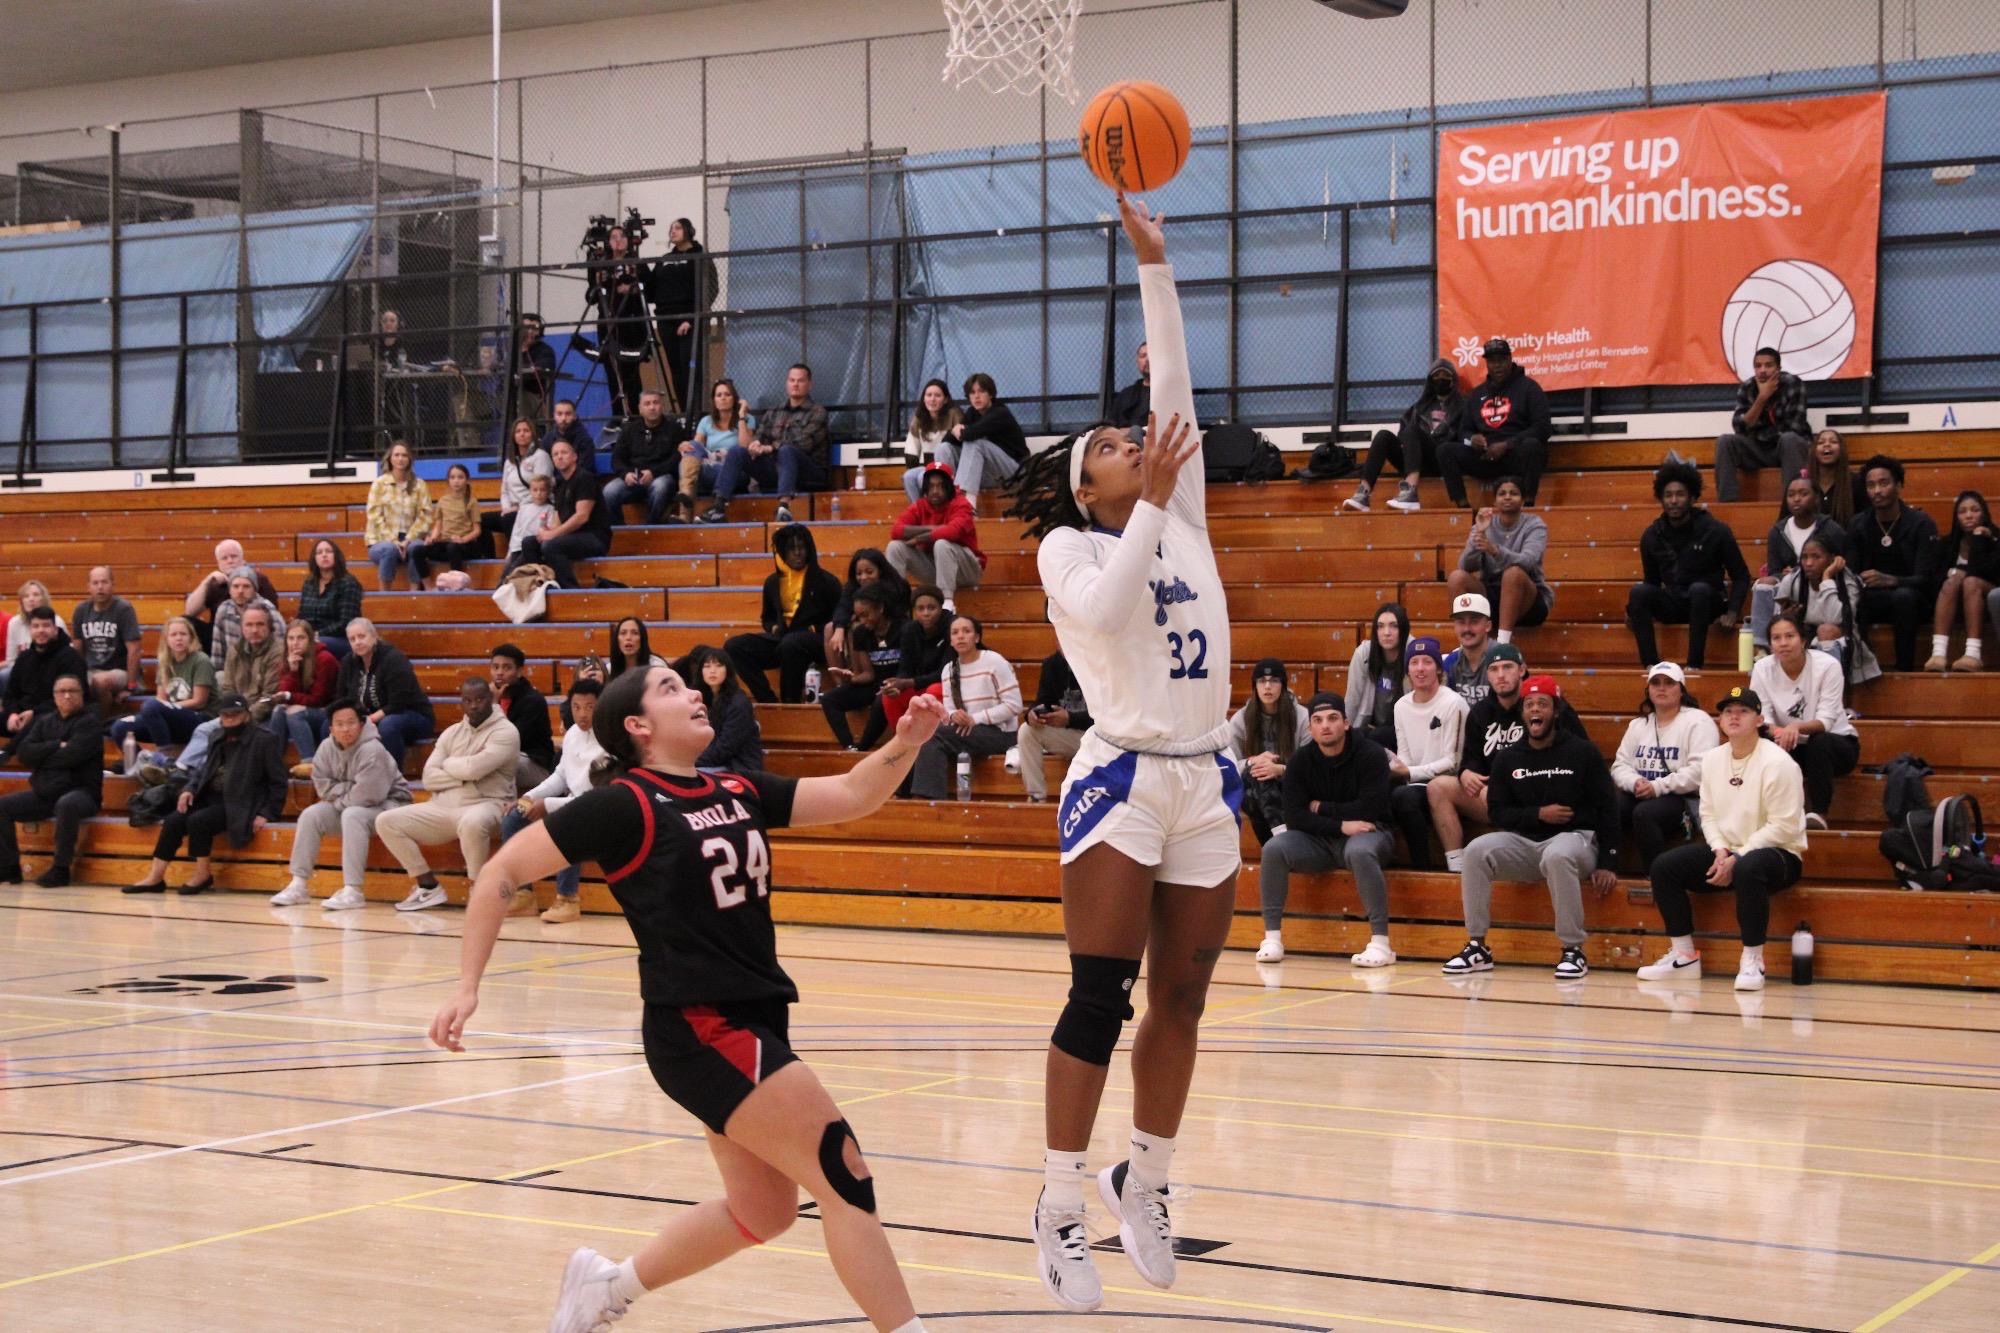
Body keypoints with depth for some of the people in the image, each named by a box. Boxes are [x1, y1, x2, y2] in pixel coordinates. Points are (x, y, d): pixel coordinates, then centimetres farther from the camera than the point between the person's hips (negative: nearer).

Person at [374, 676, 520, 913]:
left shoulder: (505, 732, -4)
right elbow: (429, 778, 3)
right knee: (387, 822, -5)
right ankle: (429, 887, 1)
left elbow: (474, 767, -18)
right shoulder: (451, 733, 15)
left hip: (485, 805, -6)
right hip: (443, 808, 7)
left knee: (471, 822, -42)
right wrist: (464, 776, -11)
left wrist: (448, 764, 2)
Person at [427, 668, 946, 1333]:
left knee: (762, 1212, 19)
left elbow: (852, 795, 8)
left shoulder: (739, 793, 11)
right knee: (846, 1180, -9)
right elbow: (503, 872, -6)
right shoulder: (625, 805, -9)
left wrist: (907, 741, -10)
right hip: (701, 1030, -9)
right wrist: (468, 987, -11)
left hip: (755, 1023, 9)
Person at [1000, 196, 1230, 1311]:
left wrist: (1156, 264, 6)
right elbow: (1102, 610, -21)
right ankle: (1060, 1209, -1)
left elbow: (1177, 388, 9)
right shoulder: (1070, 545, 1)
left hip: (1207, 782, 5)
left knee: (1182, 1001, 8)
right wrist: (1149, 503, -18)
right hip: (1122, 779, -5)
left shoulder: (1181, 518, 14)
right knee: (1100, 1002, -7)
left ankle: (1146, 1184, 21)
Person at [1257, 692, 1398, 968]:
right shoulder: (1301, 760, 0)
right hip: (1319, 841, 4)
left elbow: (1368, 810, -20)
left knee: (1359, 851, -39)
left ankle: (1380, 943, -35)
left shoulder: (1371, 754, -11)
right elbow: (1294, 817, -8)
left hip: (1367, 835, -4)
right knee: (1274, 848, -22)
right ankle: (1272, 938, -16)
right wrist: (1341, 826, -20)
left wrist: (1321, 808, -9)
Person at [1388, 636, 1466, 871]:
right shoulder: (1402, 706, 12)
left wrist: (1409, 772, -18)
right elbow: (1404, 755, 12)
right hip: (1416, 786, 5)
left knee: (1403, 796, -34)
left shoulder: (1452, 704, -8)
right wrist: (1393, 765, -12)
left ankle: (1422, 866, -22)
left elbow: (1452, 762, -10)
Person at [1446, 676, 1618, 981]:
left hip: (1574, 837, -3)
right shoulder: (1508, 758, 9)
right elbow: (1498, 812, 6)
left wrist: (1605, 864, -9)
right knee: (1476, 851, -23)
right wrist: (1539, 814, -12)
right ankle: (1477, 946, -17)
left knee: (1557, 857, -39)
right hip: (1525, 840, 4)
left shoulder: (1582, 752, 1)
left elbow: (1607, 809, -1)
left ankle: (1573, 951, -28)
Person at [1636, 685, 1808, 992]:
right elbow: (1708, 814, 9)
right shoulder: (1712, 759, 6)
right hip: (1726, 852, 7)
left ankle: (1752, 961, -27)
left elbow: (1783, 827, -18)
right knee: (1664, 866, -10)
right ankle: (1684, 956, -2)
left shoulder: (1776, 763, -15)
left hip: (1776, 853, -7)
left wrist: (1738, 858, -21)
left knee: (1748, 869, -41)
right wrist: (1720, 850, -11)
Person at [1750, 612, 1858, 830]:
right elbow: (1762, 718, -11)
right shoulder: (1762, 669, -9)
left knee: (1820, 742, -37)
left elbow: (1825, 721, -22)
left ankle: (1819, 814, -28)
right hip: (1790, 748, 2)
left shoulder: (1827, 665, -18)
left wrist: (1797, 727, -44)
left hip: (1835, 743, -2)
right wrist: (1775, 731, -36)